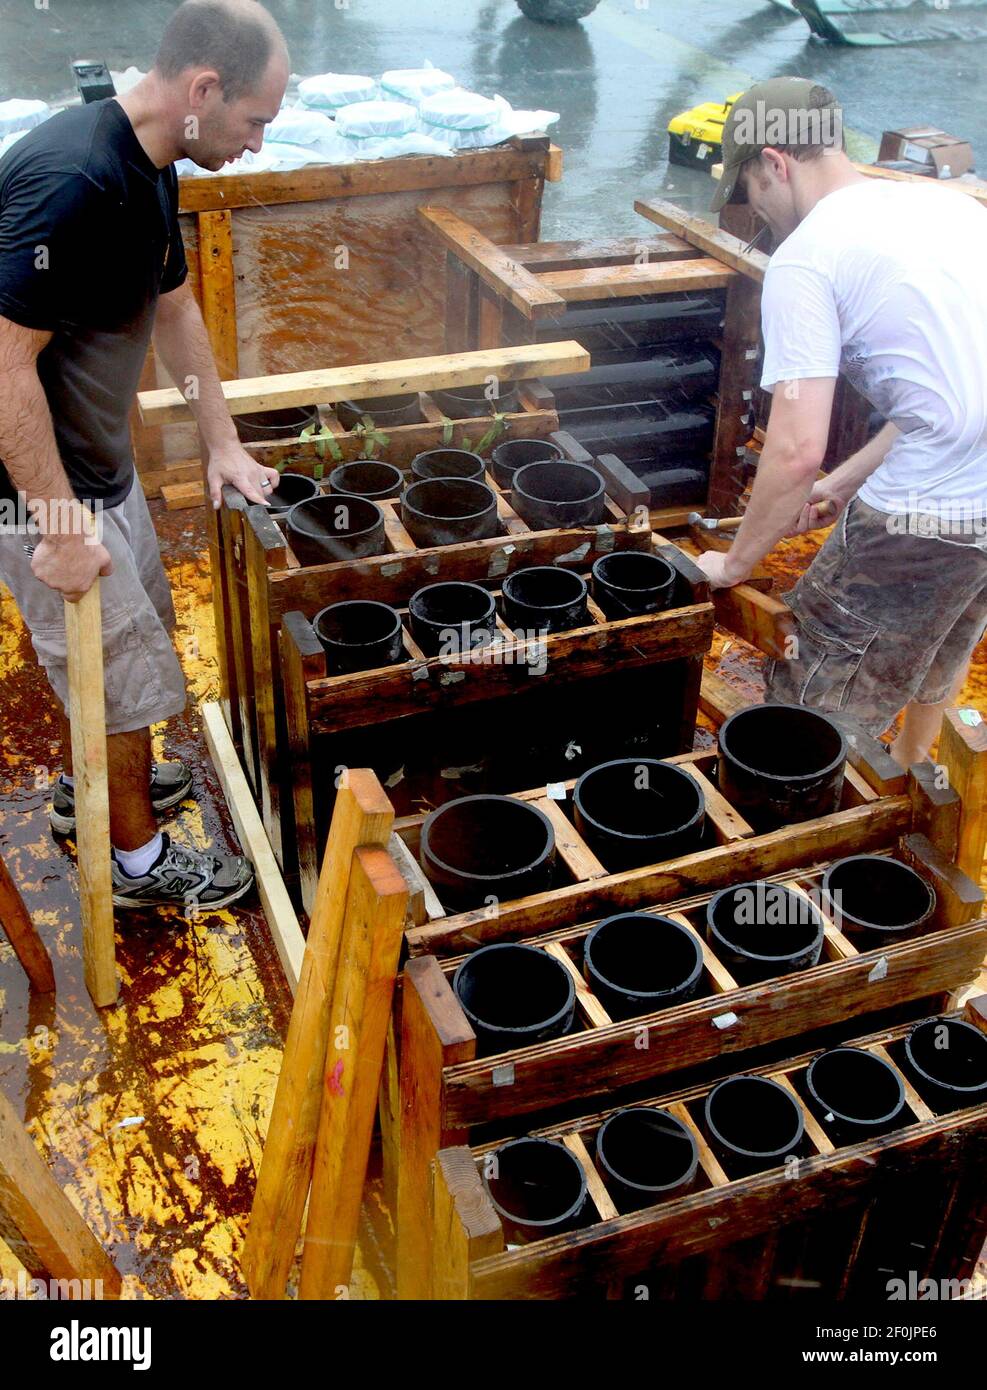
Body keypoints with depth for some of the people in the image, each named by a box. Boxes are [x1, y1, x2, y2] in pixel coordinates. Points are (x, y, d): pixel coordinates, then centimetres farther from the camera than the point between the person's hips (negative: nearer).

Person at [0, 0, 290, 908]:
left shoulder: (150, 170, 2)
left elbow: (174, 308, 15)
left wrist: (223, 443, 13)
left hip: (100, 460, 10)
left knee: (132, 626, 24)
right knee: (126, 671, 4)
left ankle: (83, 786, 47)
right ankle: (139, 860, 26)